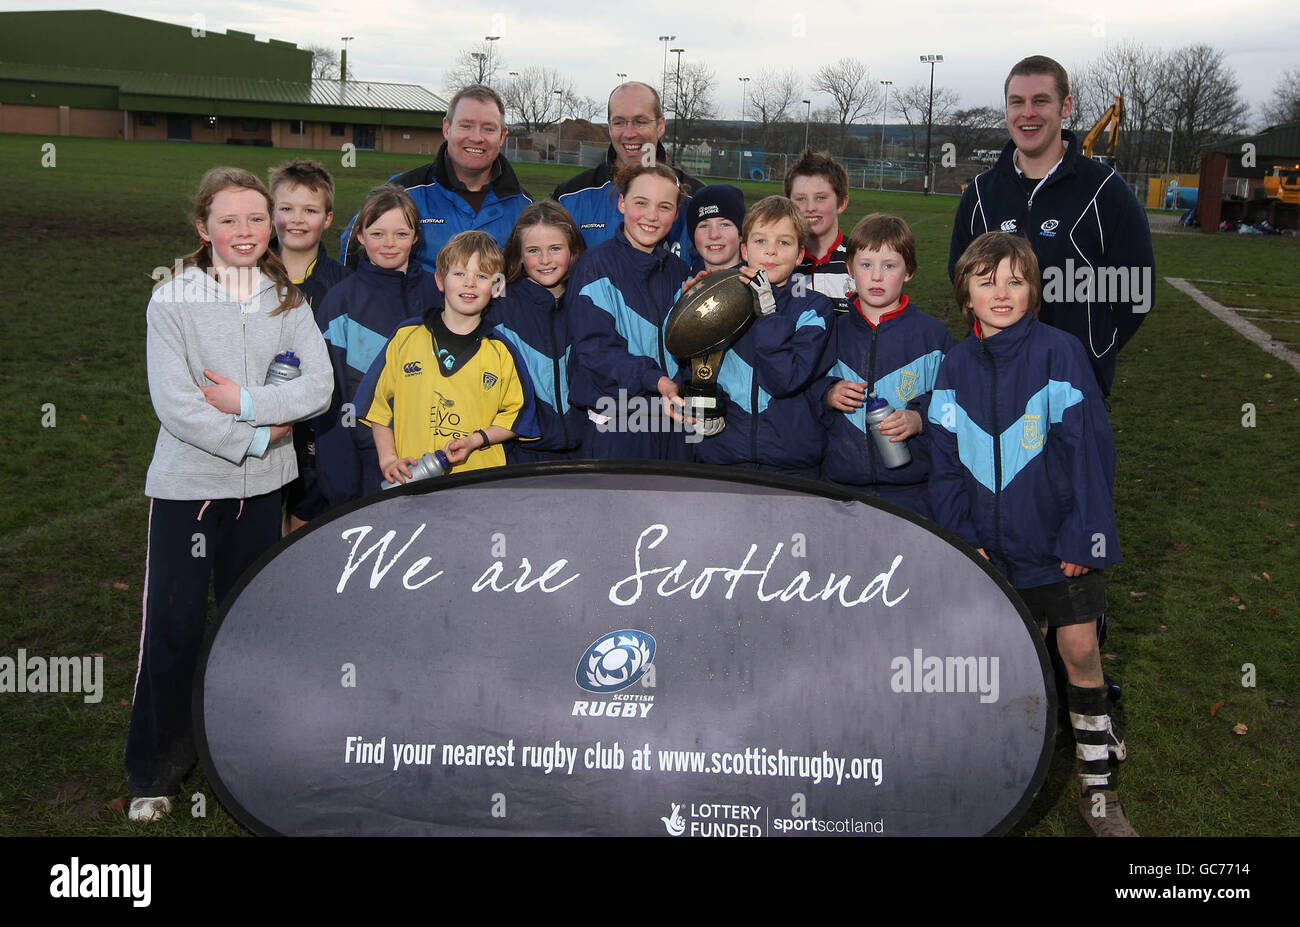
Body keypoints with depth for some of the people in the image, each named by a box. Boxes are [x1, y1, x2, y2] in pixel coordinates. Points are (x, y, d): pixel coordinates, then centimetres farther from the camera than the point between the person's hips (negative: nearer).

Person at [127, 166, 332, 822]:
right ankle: (153, 774, 14)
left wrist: (245, 401, -17)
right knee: (174, 627, -1)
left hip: (262, 485, 3)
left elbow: (318, 387, -6)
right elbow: (174, 405, -14)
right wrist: (256, 438, -14)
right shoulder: (173, 301, -6)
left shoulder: (287, 299, 5)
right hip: (187, 484, -3)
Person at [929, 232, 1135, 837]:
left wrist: (1083, 535, -13)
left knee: (1079, 651, 3)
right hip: (998, 548, 3)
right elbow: (946, 459, 6)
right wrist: (961, 533, -1)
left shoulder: (1059, 353, -11)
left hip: (1062, 542, -3)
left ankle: (1097, 788, 16)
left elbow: (1089, 447, -11)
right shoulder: (955, 366, 2)